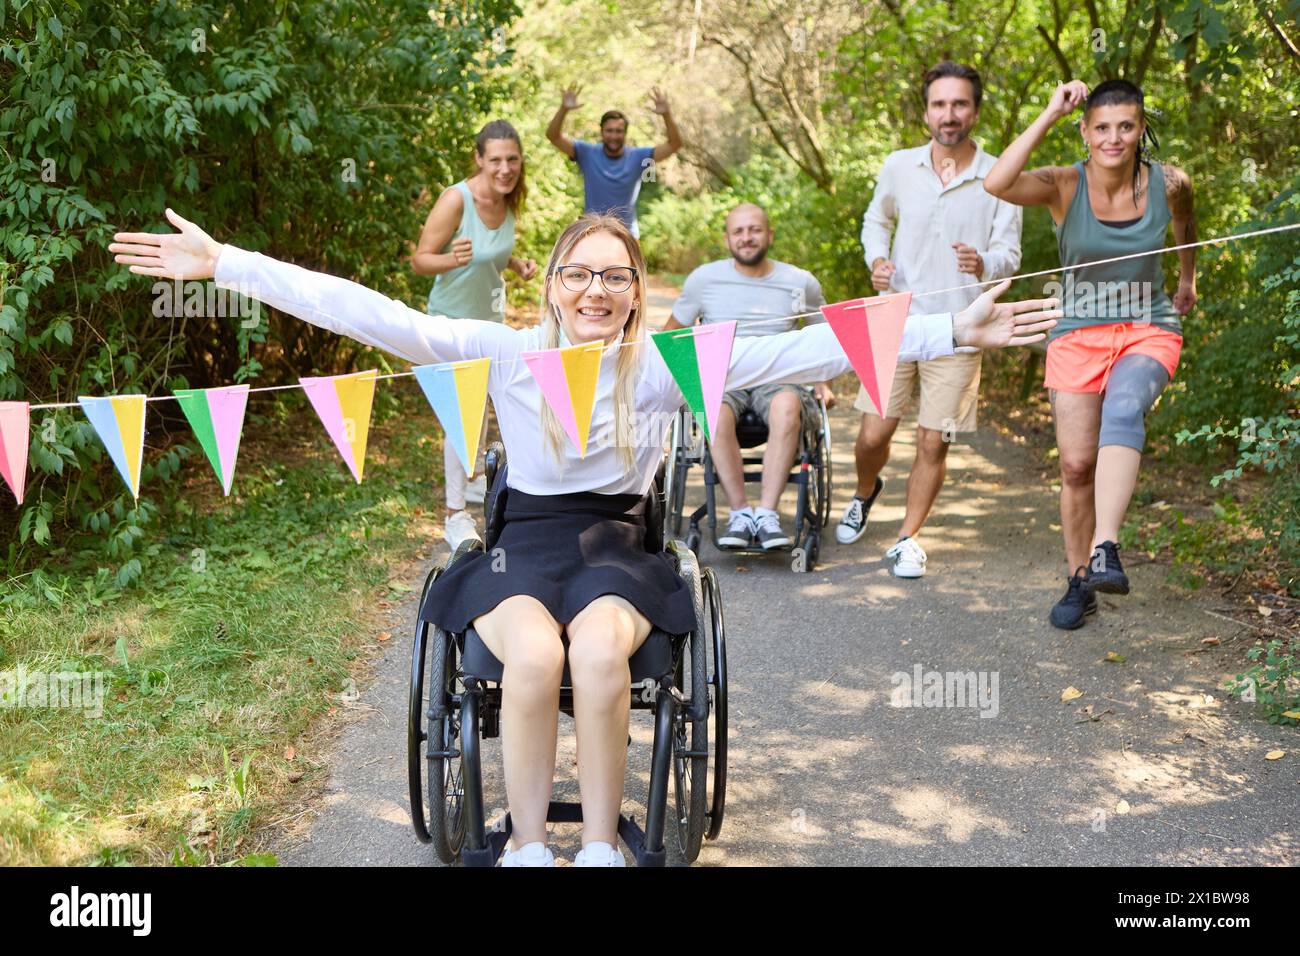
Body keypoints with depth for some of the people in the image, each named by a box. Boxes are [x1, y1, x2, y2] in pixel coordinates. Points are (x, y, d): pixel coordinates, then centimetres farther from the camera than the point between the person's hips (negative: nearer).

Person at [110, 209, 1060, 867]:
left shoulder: (667, 362, -2)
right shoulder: (508, 352, -1)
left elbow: (803, 349, -11)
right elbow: (372, 314, -8)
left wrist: (952, 330, -19)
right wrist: (225, 263, -15)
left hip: (619, 546, 0)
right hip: (524, 542, 0)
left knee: (599, 652, -33)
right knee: (535, 655, -33)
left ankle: (601, 847, -13)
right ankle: (529, 844, -12)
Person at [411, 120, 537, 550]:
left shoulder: (508, 199, -6)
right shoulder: (457, 199, -27)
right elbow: (419, 260, -22)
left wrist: (517, 264, -7)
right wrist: (452, 260, -42)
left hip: (490, 313, 7)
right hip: (454, 317, -7)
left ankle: (475, 475, 46)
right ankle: (455, 515, -2)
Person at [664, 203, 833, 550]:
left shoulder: (802, 283, 12)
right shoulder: (704, 279, 10)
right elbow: (670, 335, 18)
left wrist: (824, 385, 8)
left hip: (778, 376, 0)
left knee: (787, 406, -38)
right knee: (716, 411, -38)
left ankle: (766, 513, -36)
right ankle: (740, 512, -31)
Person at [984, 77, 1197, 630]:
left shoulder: (1169, 183, -4)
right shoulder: (1064, 186, -11)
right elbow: (996, 184, -32)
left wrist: (1187, 278, 33)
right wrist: (1050, 115, -27)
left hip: (1149, 331, 0)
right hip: (1079, 335, 0)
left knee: (1122, 410, -33)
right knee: (1076, 466, 0)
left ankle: (1105, 551, -41)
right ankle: (1079, 582, 18)